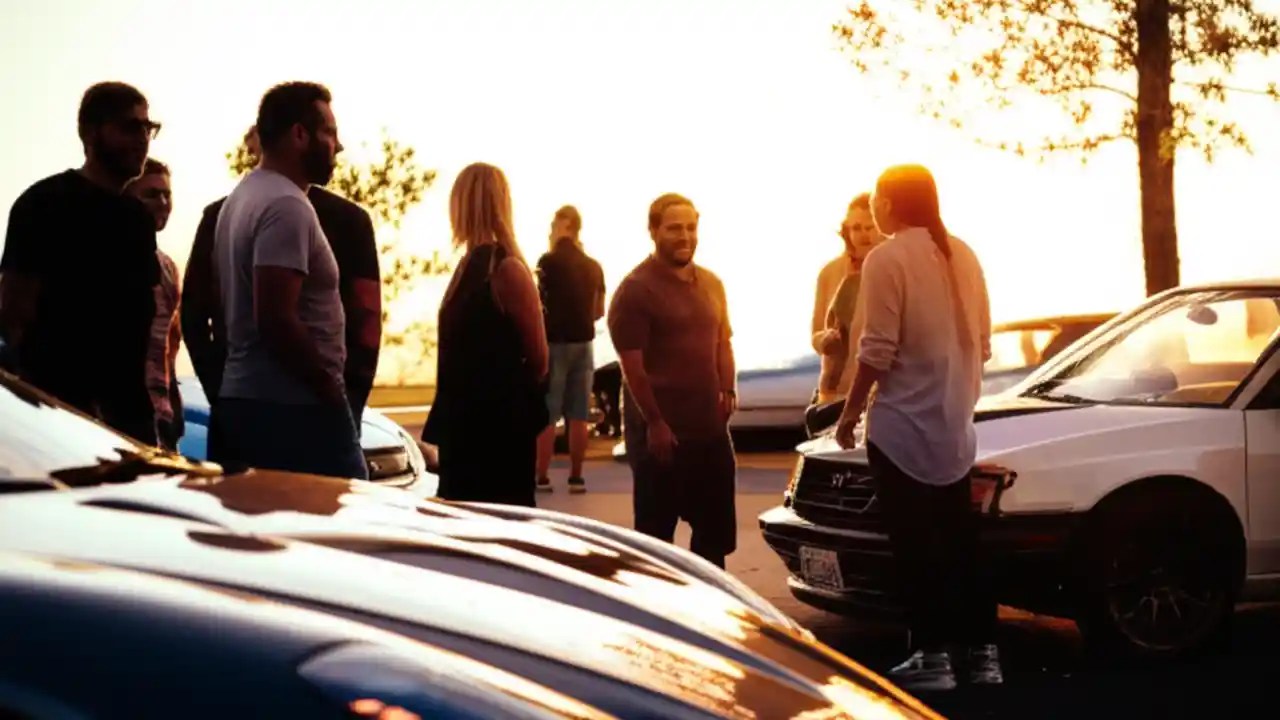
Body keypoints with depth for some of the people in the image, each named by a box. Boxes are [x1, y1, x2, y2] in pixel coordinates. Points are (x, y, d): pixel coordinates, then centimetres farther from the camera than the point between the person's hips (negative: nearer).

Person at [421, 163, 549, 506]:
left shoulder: (505, 269, -13)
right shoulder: (472, 265, 12)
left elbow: (538, 357, -11)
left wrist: (515, 398, 4)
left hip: (497, 426, -8)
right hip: (471, 424, 8)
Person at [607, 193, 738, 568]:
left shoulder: (711, 284, 12)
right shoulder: (636, 288, -10)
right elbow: (631, 365, -14)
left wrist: (728, 390, 2)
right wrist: (654, 422, -18)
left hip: (710, 428, 7)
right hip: (659, 430, -7)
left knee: (716, 527, 14)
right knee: (655, 531, 1)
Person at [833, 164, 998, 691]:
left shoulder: (887, 258, -13)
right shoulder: (962, 255, 9)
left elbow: (878, 350, -17)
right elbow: (982, 343, 13)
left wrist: (851, 411, -6)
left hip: (903, 425, -7)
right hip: (954, 425, 7)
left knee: (917, 544, -1)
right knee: (959, 539, 13)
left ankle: (933, 656, 2)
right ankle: (982, 652, 16)